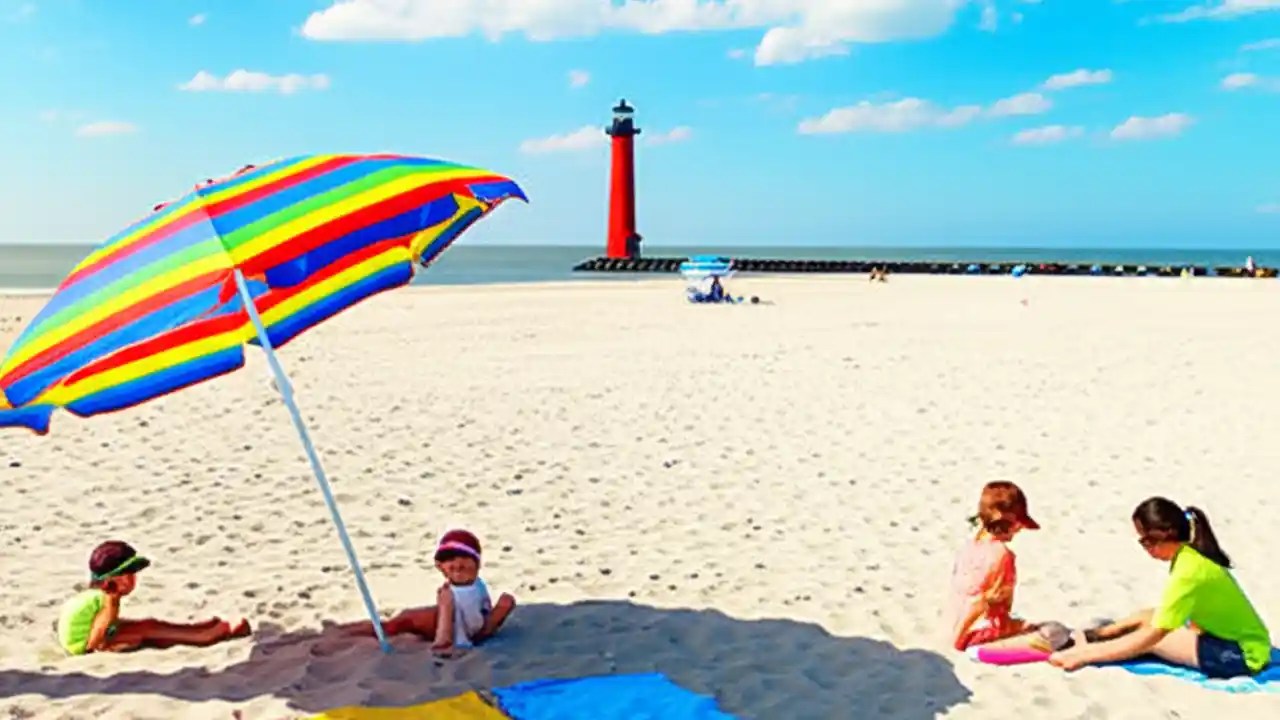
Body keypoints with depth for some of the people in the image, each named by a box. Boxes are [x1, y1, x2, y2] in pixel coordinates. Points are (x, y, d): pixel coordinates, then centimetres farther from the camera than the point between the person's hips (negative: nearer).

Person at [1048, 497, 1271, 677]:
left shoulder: (1189, 569, -24)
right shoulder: (1191, 555, 2)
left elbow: (1152, 635, -25)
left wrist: (1087, 654, -23)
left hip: (1242, 655, -9)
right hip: (1238, 640, 9)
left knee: (1148, 634, -12)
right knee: (1145, 617, 5)